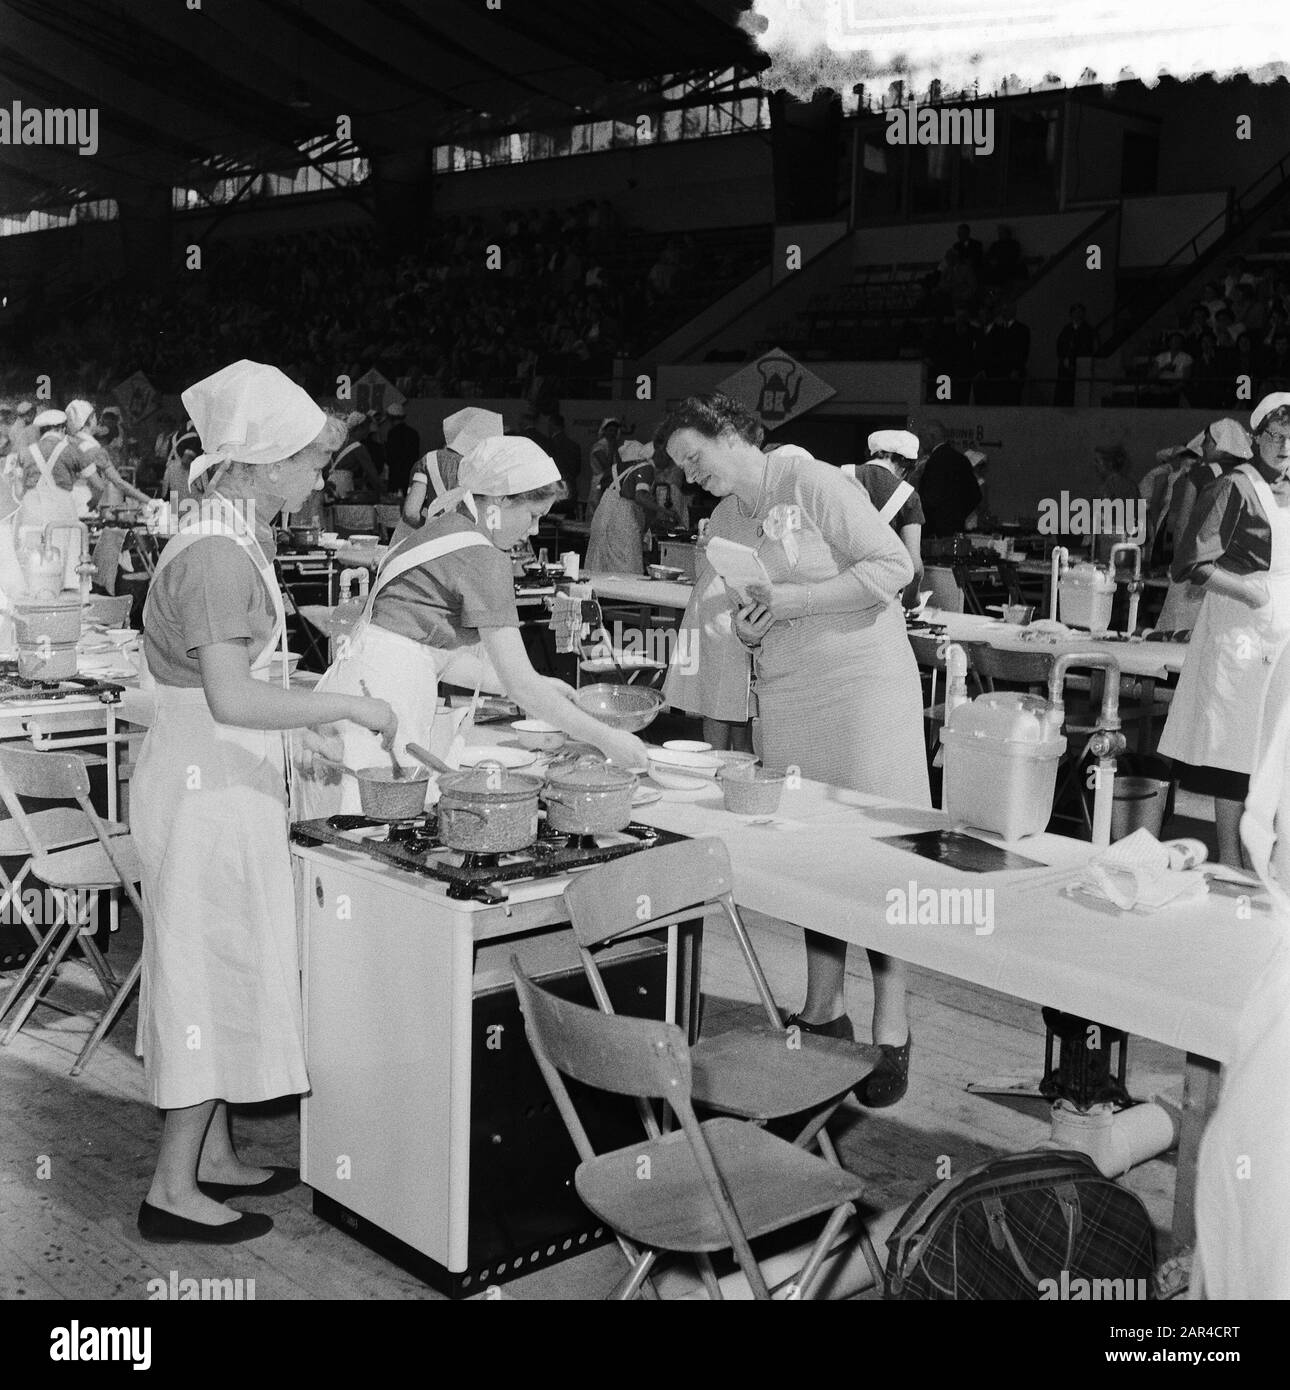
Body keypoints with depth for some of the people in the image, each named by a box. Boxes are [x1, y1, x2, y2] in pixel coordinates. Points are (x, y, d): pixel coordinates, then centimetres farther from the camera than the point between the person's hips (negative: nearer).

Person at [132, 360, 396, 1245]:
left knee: (219, 973, 16)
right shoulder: (217, 557, -21)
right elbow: (232, 699, -30)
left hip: (223, 778, 10)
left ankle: (213, 1158, 29)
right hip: (210, 784, -10)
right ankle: (174, 1191, 10)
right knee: (213, 975, -1)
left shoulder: (238, 542, 11)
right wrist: (345, 705, -22)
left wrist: (307, 728, 13)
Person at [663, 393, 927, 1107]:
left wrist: (795, 599, -16)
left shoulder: (810, 481, -8)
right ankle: (823, 1010, 19)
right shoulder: (727, 521, 14)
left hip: (862, 682, -6)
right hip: (786, 694, 7)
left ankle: (891, 1028, 4)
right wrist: (745, 626, -1)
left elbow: (894, 564, -13)